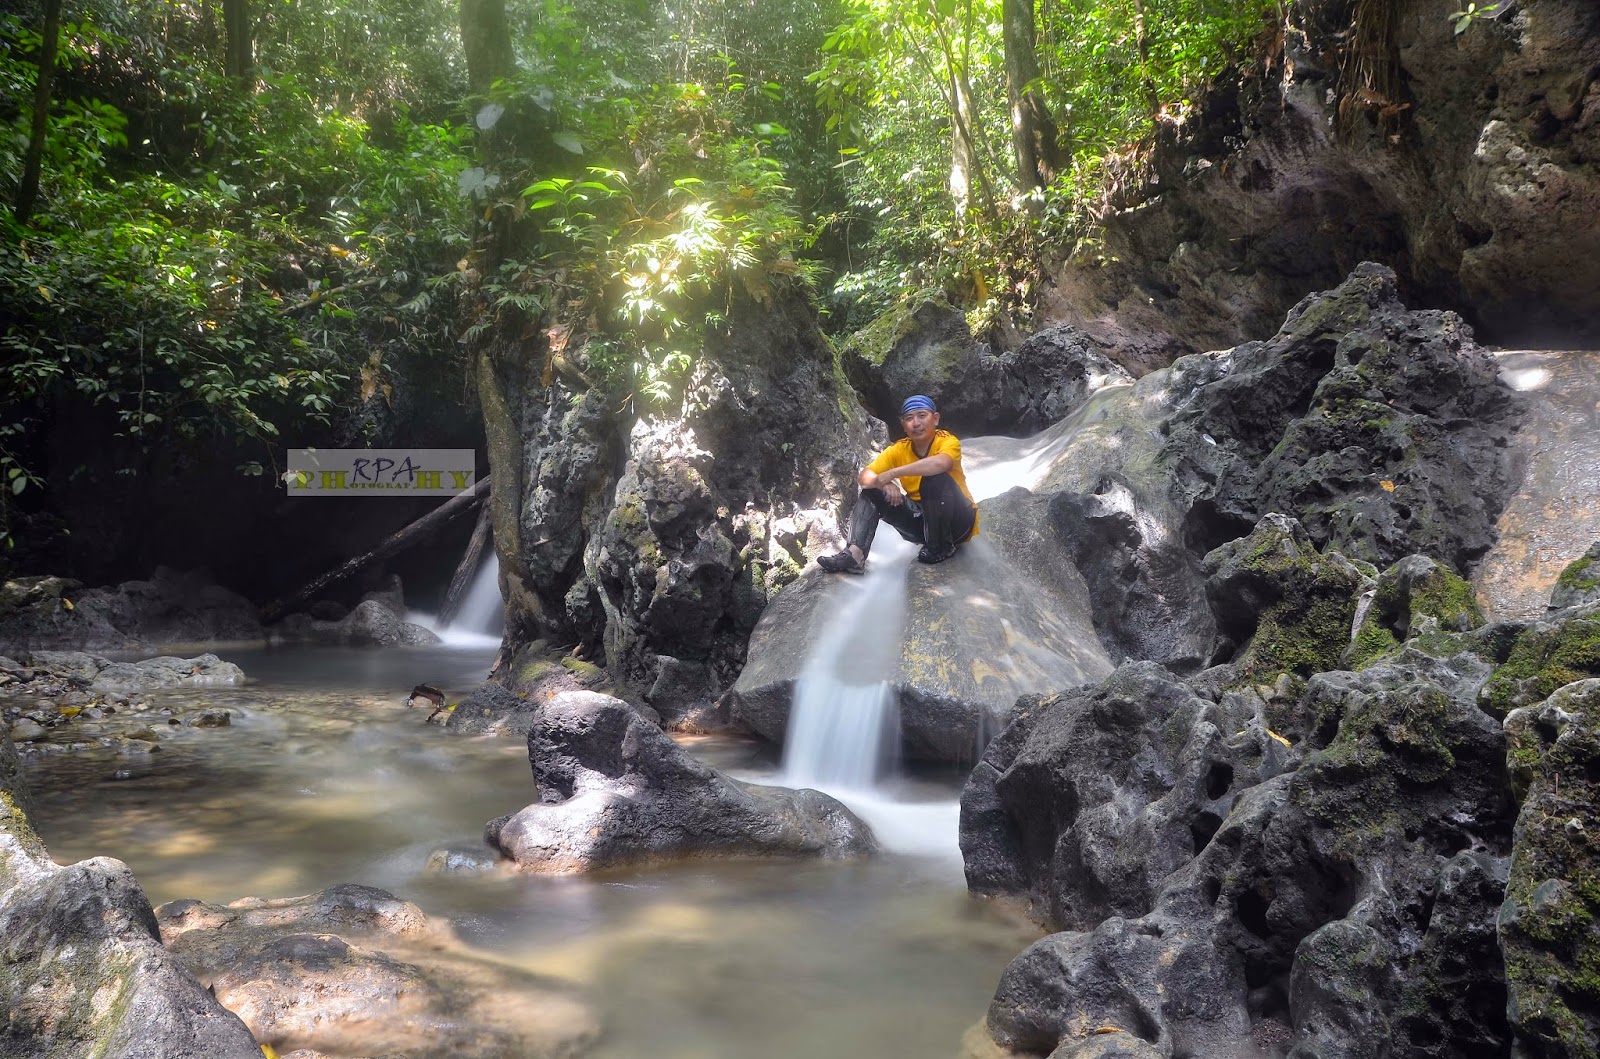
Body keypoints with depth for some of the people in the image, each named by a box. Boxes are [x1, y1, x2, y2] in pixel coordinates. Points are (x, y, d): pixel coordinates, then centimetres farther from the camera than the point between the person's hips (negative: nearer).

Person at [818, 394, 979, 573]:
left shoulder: (947, 441, -17)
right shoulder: (899, 449, -3)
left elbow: (941, 463, -41)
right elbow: (865, 476, -9)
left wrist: (890, 474, -38)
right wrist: (884, 484, -33)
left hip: (958, 521, -5)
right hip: (922, 518, 5)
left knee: (936, 477, -32)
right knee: (872, 492, -10)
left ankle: (941, 546, -15)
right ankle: (854, 554, -27)